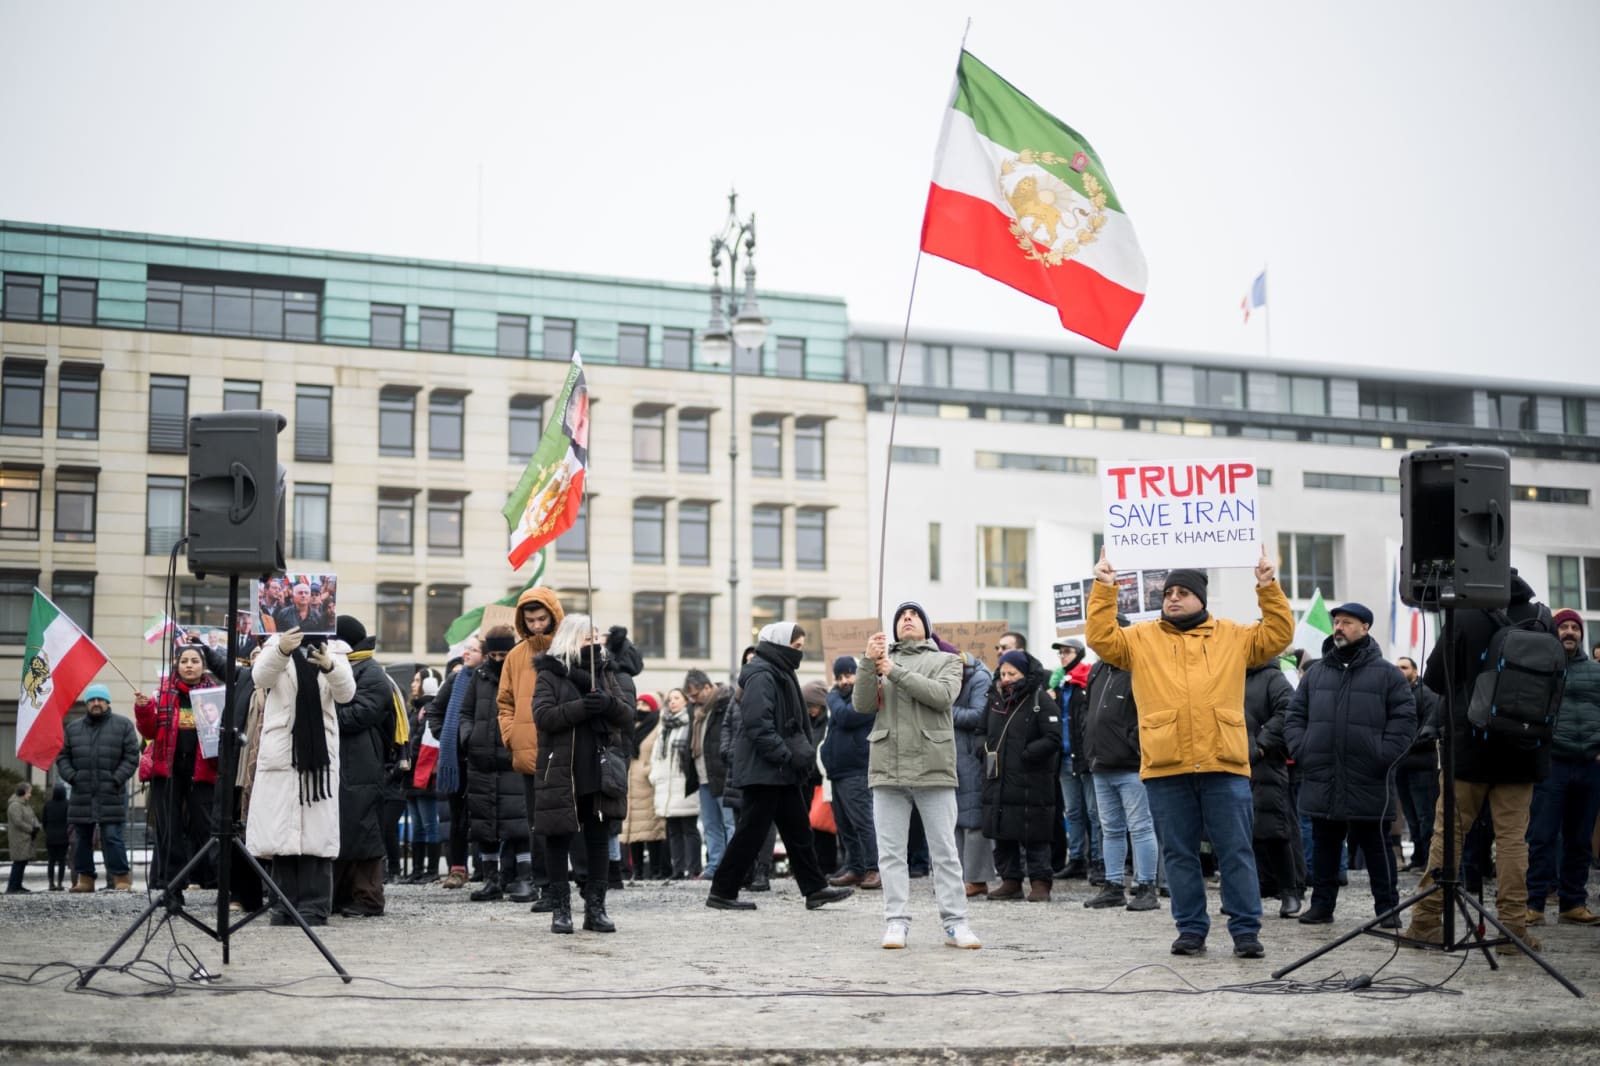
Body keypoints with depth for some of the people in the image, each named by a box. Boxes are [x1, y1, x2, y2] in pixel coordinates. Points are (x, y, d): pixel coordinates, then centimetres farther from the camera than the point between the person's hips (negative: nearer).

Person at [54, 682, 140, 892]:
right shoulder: (73, 728, 14)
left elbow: (131, 757, -1)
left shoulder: (123, 725, 3)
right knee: (83, 839, 8)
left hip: (111, 795, -4)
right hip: (82, 795, 4)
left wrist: (116, 780, -11)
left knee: (112, 836, -9)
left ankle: (121, 878, -6)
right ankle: (84, 879, 15)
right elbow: (62, 757, 14)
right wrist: (71, 777, -2)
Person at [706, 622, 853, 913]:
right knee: (751, 833, -5)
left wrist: (804, 753, 11)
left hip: (783, 772, 10)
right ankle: (722, 892, 2)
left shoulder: (781, 674, 18)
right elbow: (758, 724, -24)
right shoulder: (760, 676, -15)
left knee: (798, 830, 11)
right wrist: (787, 756, -23)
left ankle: (815, 888, 14)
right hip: (762, 769, -10)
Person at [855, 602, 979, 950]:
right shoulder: (881, 659, 16)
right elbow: (862, 704, 2)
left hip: (933, 767, -2)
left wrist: (895, 671, -11)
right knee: (890, 852, 2)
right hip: (888, 769, 2)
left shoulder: (946, 660, 11)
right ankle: (896, 923, 6)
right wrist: (869, 663, -12)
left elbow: (943, 695, -10)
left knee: (945, 851, -1)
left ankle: (955, 924, 2)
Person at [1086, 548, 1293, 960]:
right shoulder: (1141, 638, 11)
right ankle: (1191, 929, 15)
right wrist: (1104, 589, -3)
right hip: (1165, 769, 1)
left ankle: (1246, 931, 6)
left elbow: (1278, 636, 9)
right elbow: (1102, 638, 2)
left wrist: (1268, 588, 0)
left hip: (1224, 765, -1)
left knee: (1236, 851, 1)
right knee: (1179, 854, 7)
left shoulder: (1233, 636, 12)